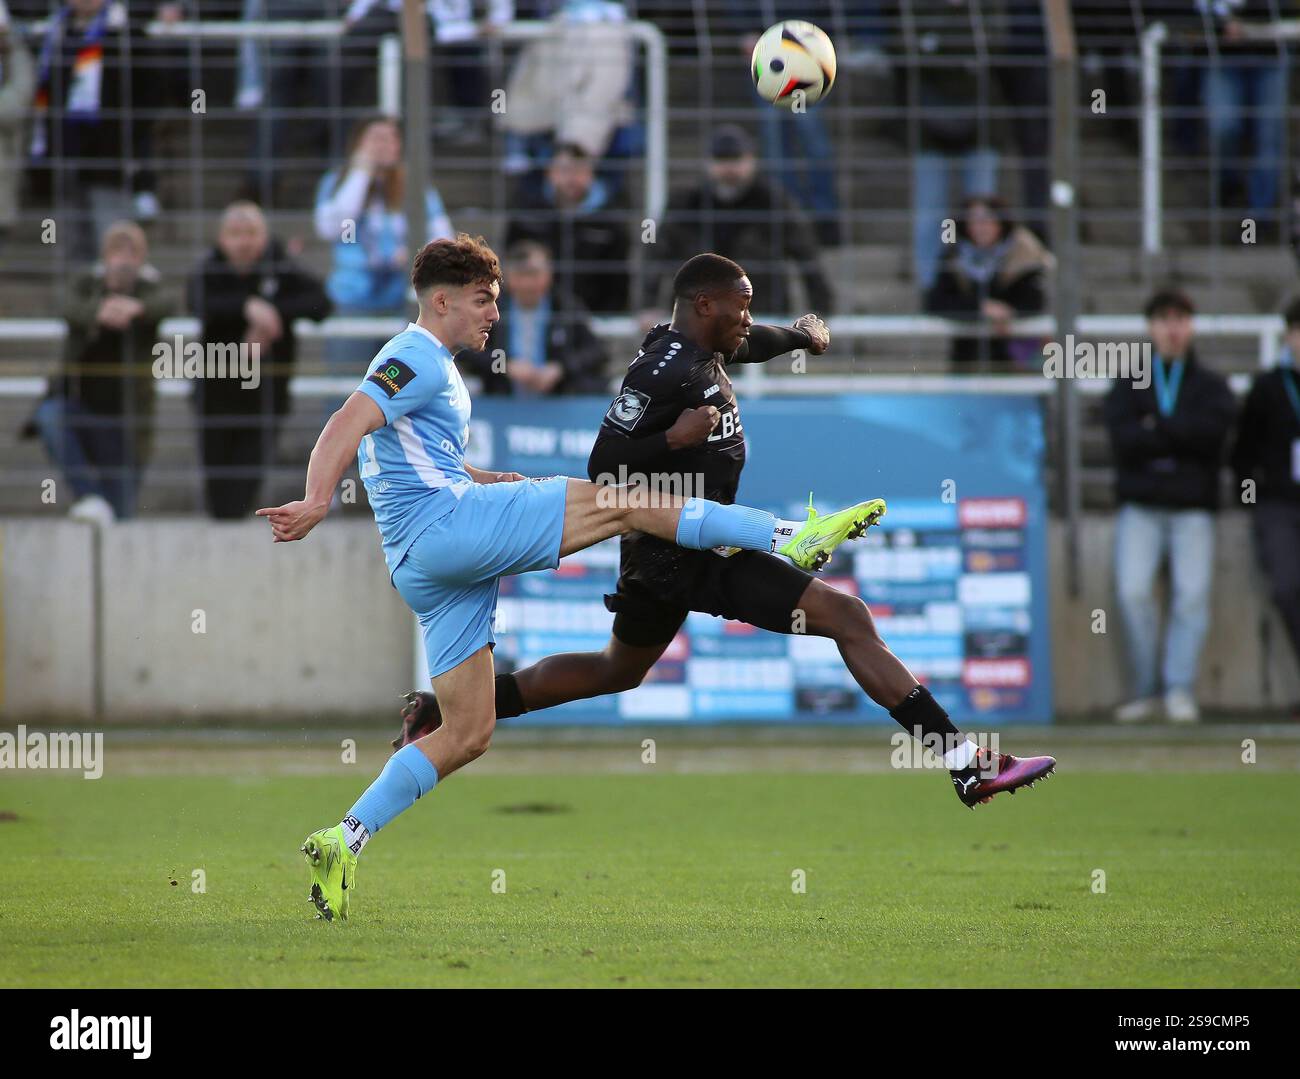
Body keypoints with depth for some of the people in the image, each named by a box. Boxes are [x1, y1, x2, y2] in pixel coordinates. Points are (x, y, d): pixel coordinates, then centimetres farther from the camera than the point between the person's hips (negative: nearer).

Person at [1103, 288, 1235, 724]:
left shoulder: (1211, 385, 13)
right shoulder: (1129, 384, 13)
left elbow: (1214, 430, -8)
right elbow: (1123, 438, -5)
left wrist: (1155, 428, -8)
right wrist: (1181, 437, -9)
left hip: (1192, 507, 0)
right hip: (1140, 505, 0)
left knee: (1194, 591, -17)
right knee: (1133, 590, -17)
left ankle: (1180, 689, -13)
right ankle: (1145, 689, -5)